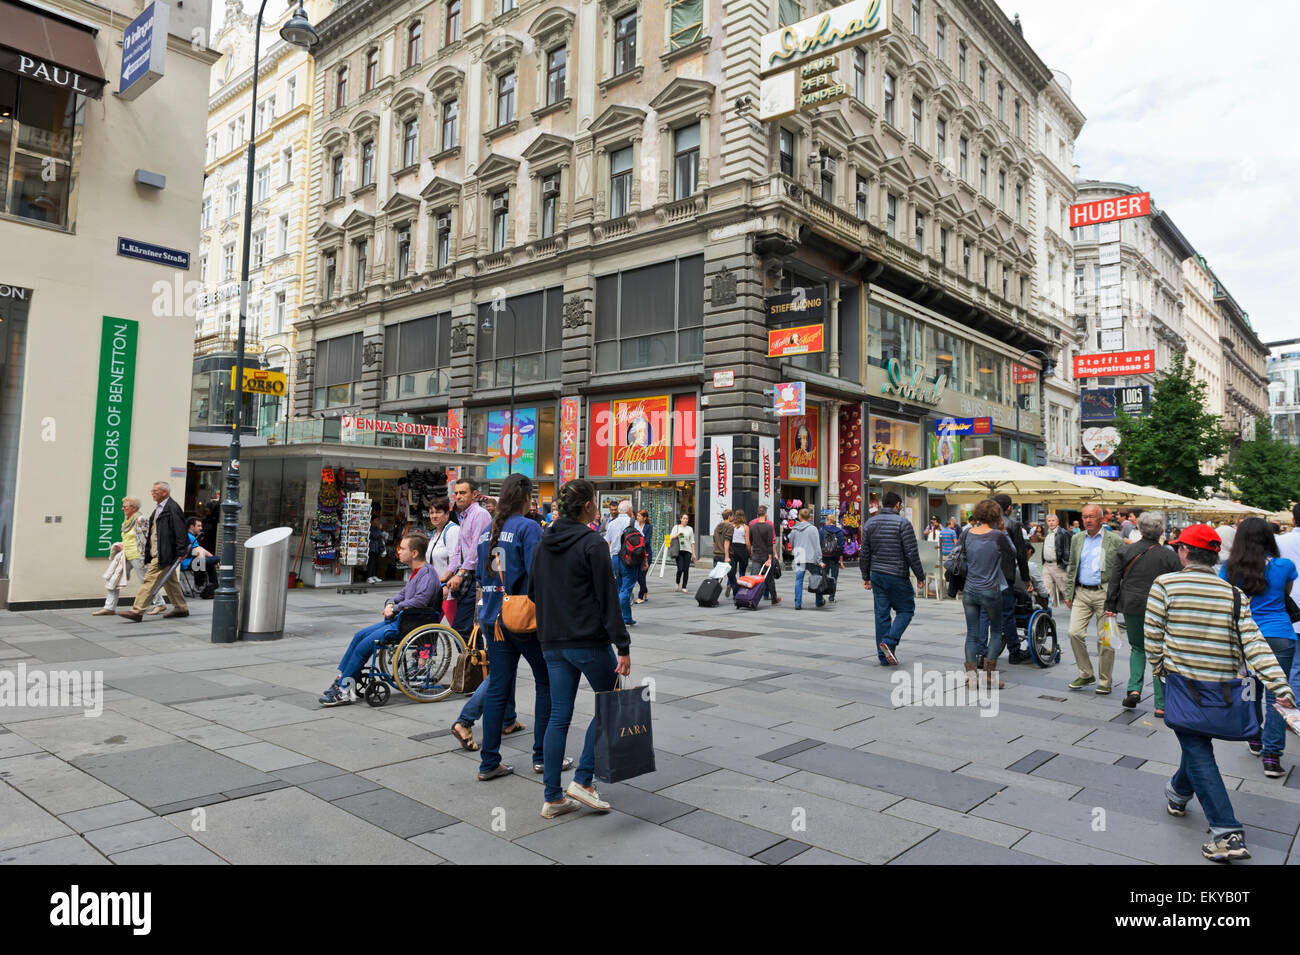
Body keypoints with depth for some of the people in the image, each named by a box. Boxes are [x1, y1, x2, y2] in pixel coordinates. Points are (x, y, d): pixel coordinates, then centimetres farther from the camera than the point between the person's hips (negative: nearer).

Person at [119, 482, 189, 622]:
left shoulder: (172, 508, -13)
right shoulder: (159, 508, 18)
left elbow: (180, 531, -18)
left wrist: (181, 552, -20)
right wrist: (147, 552, 19)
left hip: (163, 554, -10)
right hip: (157, 553, 10)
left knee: (150, 580, -10)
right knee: (170, 581, 15)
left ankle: (137, 611, -9)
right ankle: (181, 608, 23)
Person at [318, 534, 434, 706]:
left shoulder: (428, 574, -16)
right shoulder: (415, 572, 16)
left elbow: (420, 600, -28)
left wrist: (395, 609, -17)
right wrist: (390, 603, 4)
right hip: (399, 620, 10)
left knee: (366, 643, -14)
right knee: (360, 635, 8)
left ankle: (343, 691, -5)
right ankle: (341, 679, 12)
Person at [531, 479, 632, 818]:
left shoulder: (545, 542, 8)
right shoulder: (591, 542, -13)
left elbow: (533, 591, 15)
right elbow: (608, 599, -15)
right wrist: (623, 646, -13)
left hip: (551, 642, 7)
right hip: (589, 640, -7)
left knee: (558, 716, 11)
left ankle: (552, 797, 14)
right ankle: (583, 780, 8)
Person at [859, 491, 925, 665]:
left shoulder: (870, 523, 7)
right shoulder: (903, 523, -9)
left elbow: (864, 554, 8)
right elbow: (912, 553, -12)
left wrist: (866, 577, 16)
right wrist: (920, 576, -3)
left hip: (877, 574, 5)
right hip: (897, 576, -5)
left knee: (882, 614, 8)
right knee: (906, 610, 10)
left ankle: (884, 657, 11)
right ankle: (889, 641, -10)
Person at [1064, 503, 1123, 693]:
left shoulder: (1115, 540, -3)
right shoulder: (1077, 539, 11)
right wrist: (1068, 594, 11)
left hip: (1104, 593, -4)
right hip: (1081, 593, 4)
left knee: (1105, 639, 1)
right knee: (1074, 633, -4)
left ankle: (1105, 681, 15)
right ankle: (1086, 675, 13)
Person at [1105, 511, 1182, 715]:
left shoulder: (1125, 552, -2)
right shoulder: (1170, 556, -5)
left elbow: (1114, 581, 0)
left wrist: (1111, 606, 7)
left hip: (1132, 608, 2)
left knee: (1137, 648, 20)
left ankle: (1134, 689, 3)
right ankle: (1161, 705, 7)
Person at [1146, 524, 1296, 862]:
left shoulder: (1165, 584, -9)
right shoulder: (1233, 594, 1)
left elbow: (1152, 634, -6)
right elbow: (1253, 642, -9)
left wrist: (1158, 668, 10)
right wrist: (1280, 684, -12)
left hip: (1182, 682, -4)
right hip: (1222, 687, 5)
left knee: (1198, 751, 2)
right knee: (1199, 742, 25)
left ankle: (1227, 833, -4)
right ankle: (1179, 792, 47)